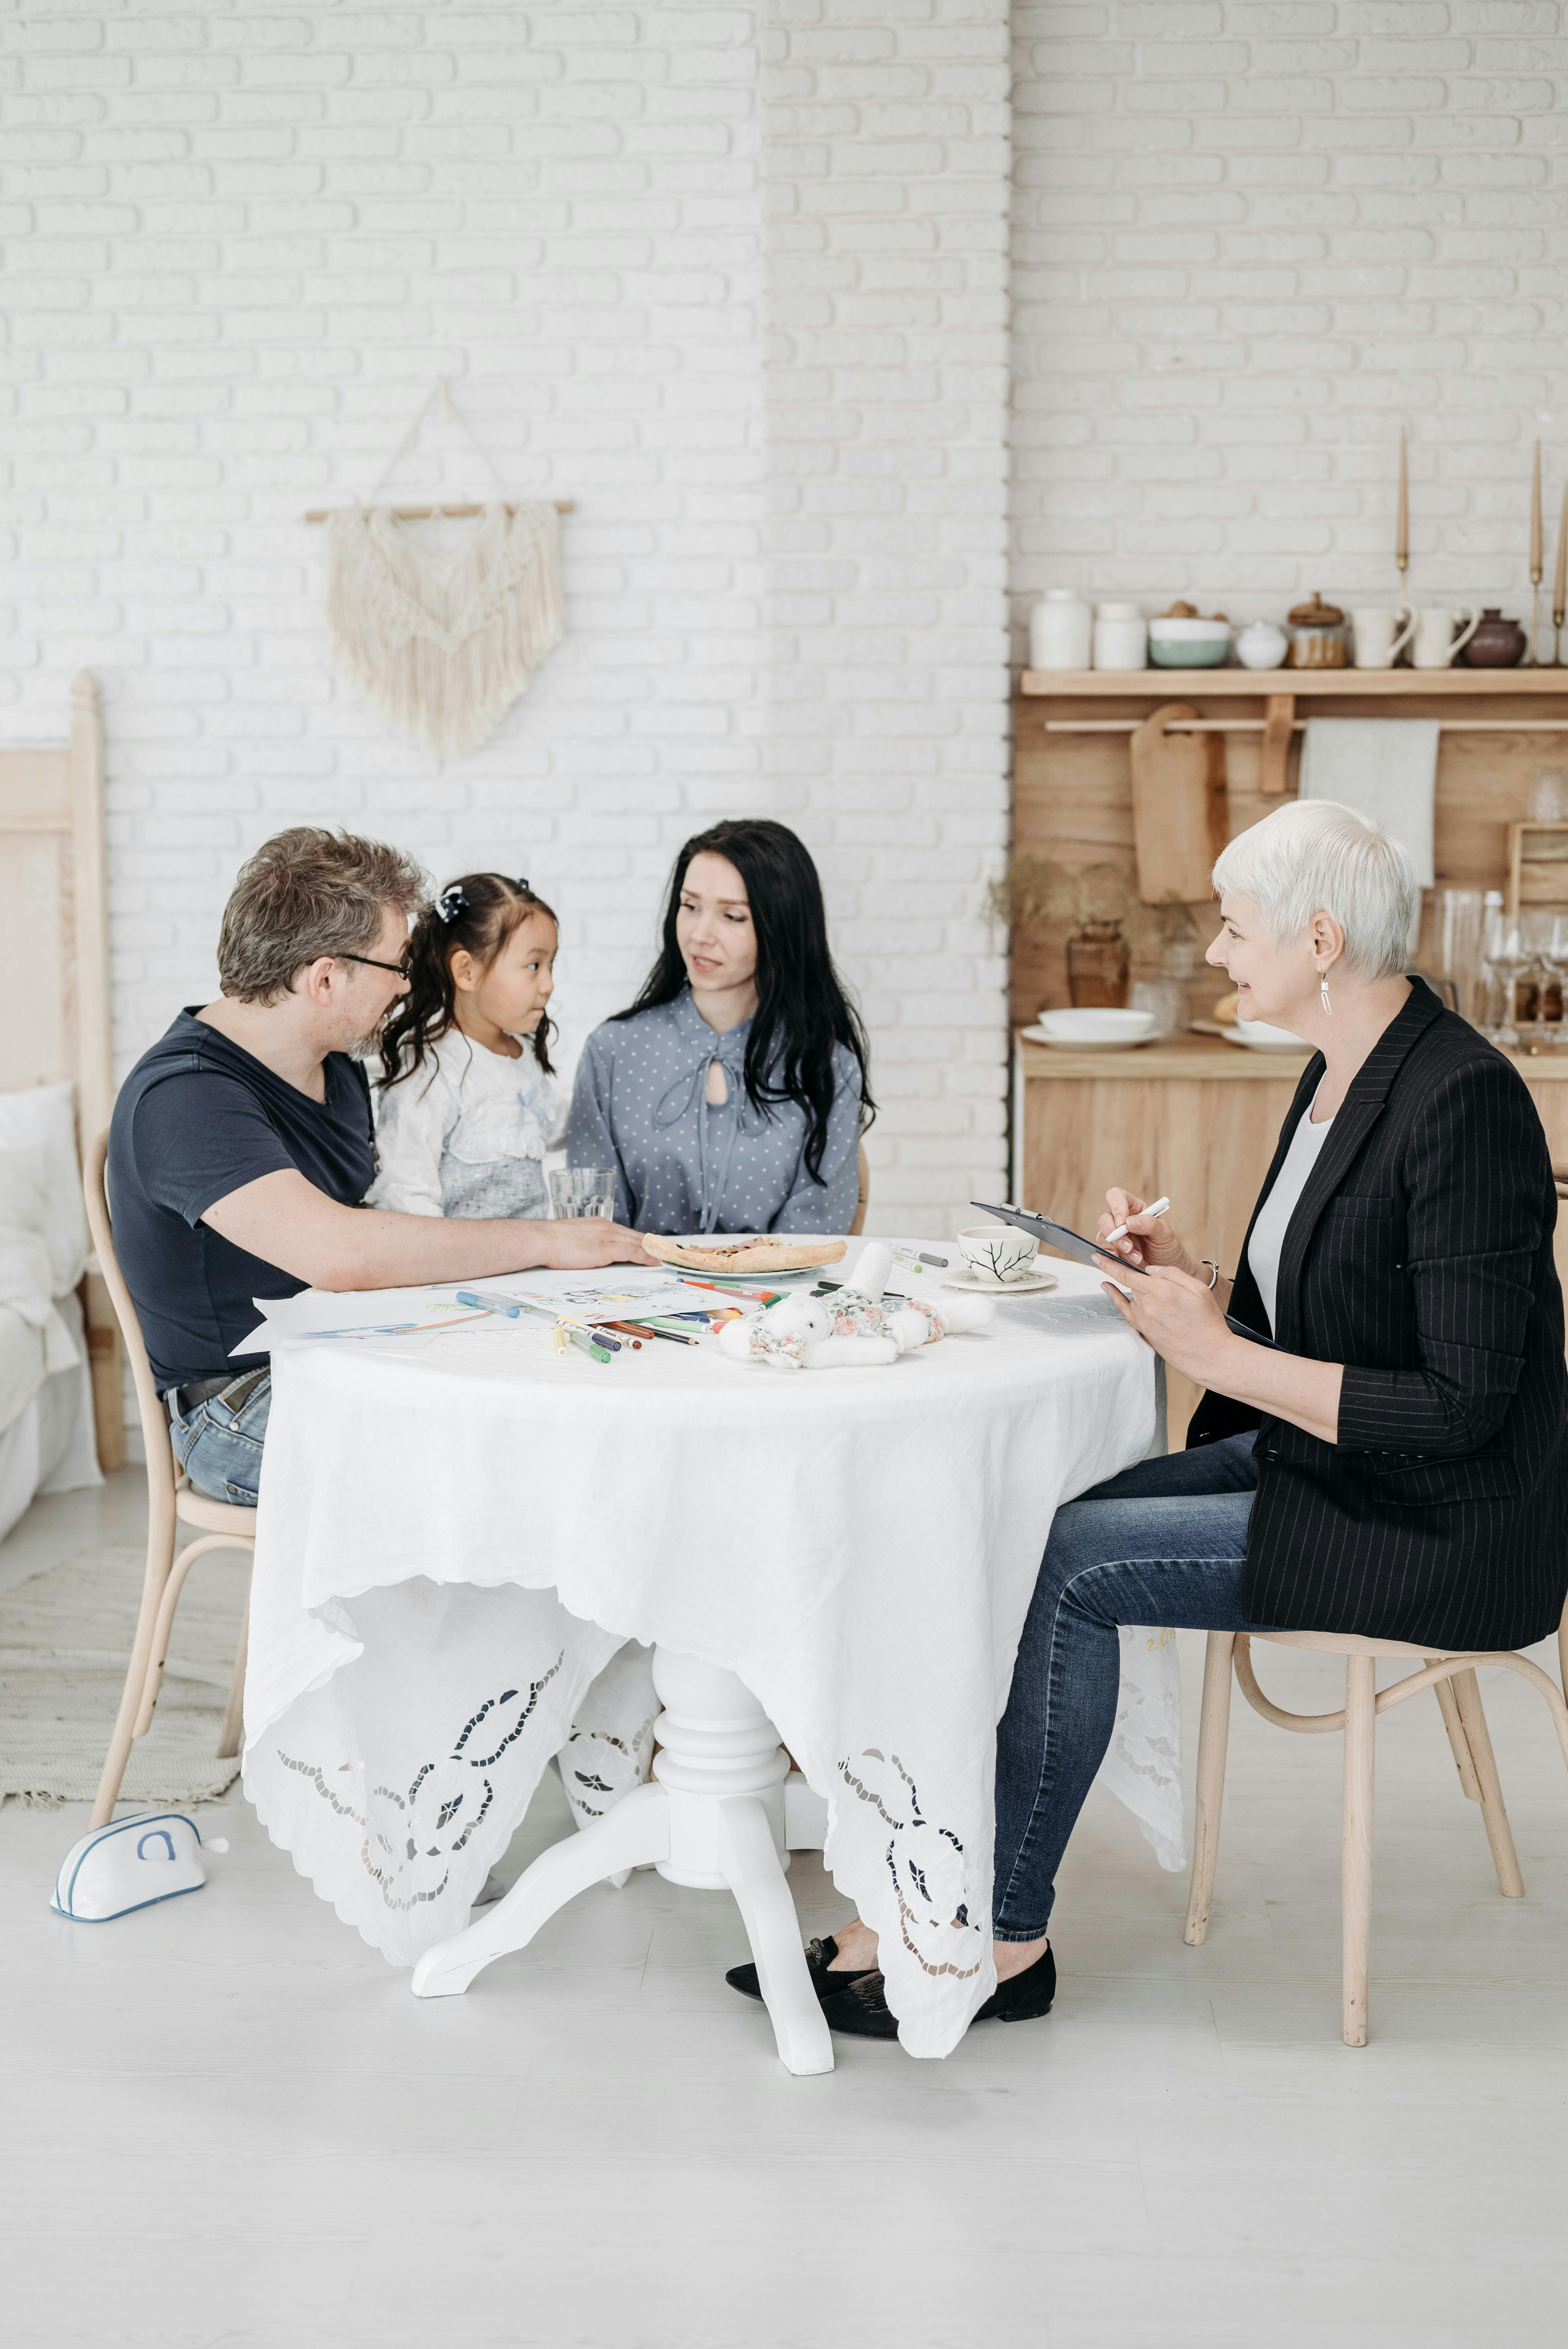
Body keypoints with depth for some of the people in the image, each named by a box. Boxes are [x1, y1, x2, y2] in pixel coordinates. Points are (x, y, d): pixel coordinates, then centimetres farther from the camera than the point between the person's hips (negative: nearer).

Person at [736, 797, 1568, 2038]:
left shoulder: (1462, 1101, -22)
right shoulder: (1338, 1073, 8)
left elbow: (1462, 1403, -24)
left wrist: (1219, 1354, -21)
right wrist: (1190, 1276, -1)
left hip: (1440, 1529, -9)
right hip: (1322, 1460, 9)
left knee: (1068, 1565, -16)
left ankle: (997, 1937, -1)